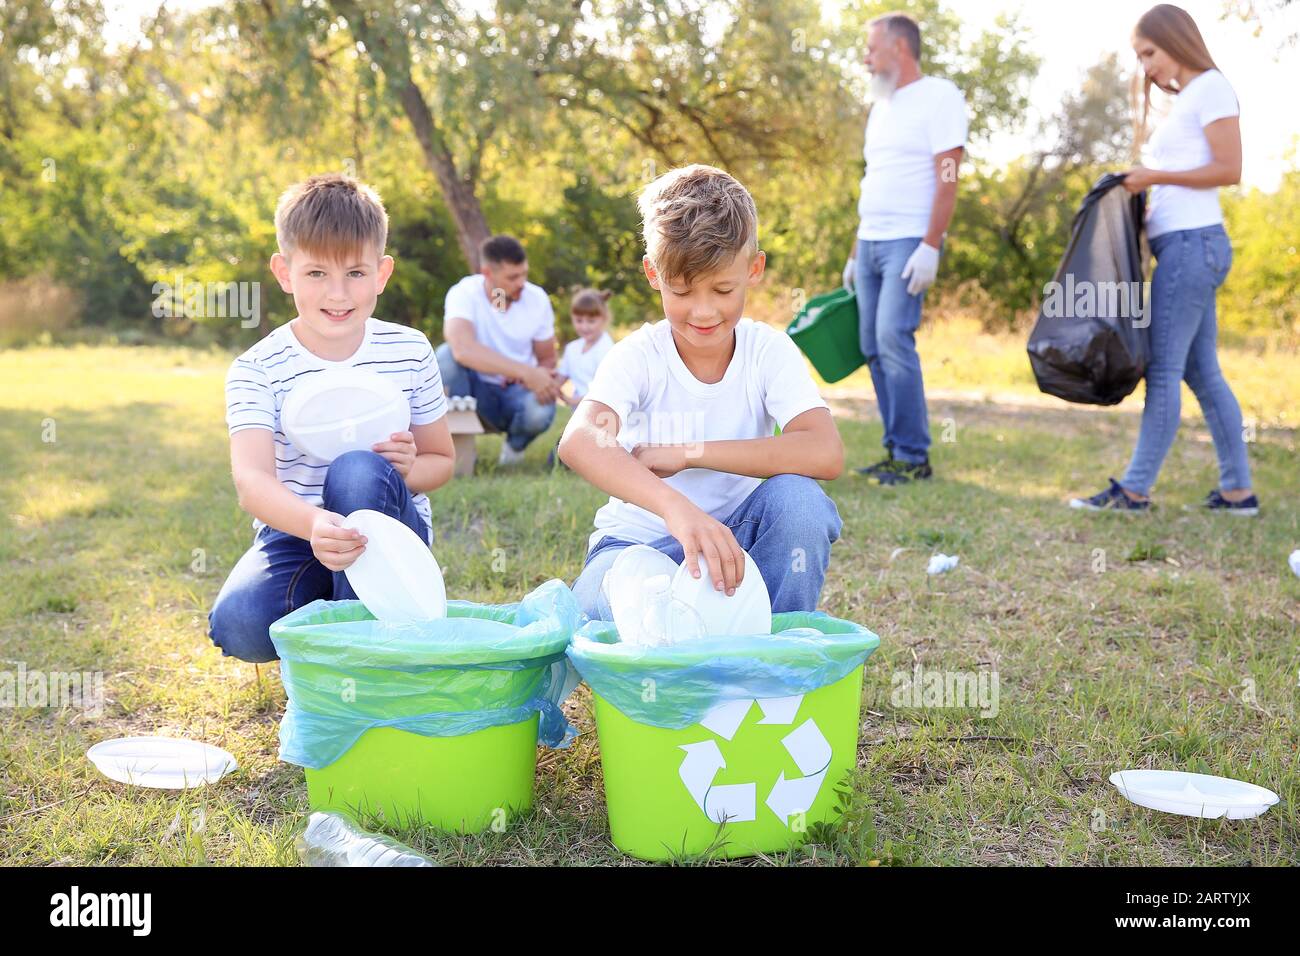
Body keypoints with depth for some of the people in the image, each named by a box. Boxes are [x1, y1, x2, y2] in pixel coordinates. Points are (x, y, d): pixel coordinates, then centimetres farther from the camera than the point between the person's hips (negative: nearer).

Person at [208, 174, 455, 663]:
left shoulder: (410, 352, -4)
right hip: (295, 532, 0)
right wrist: (314, 524, -51)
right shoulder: (257, 370, -12)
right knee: (237, 626, -29)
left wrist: (408, 470, -20)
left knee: (358, 471, -33)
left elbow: (442, 459, 7)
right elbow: (251, 479, -29)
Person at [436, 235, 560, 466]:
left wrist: (540, 375, -24)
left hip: (518, 391, 2)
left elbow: (547, 359, 3)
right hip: (475, 389, -2)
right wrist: (526, 372, -45)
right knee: (446, 355, -32)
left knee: (540, 411, -33)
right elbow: (463, 349, -38)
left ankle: (515, 445, 5)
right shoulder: (463, 293, -19)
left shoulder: (537, 298, -9)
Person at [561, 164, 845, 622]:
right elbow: (579, 442, -37)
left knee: (797, 496, -29)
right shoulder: (638, 356, -15)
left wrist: (688, 454, -29)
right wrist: (676, 507, -55)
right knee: (600, 604, -36)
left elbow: (825, 454, -28)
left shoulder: (769, 351, -10)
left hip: (736, 539, 2)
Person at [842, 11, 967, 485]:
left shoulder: (939, 97, -5)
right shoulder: (881, 107, 20)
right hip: (871, 241, 8)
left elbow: (947, 178, -13)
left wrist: (930, 247, -21)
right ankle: (896, 450, 10)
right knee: (873, 347, 4)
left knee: (893, 339, -17)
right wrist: (854, 253, 19)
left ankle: (913, 456, -10)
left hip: (909, 243, -8)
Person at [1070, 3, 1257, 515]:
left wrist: (1156, 176, -11)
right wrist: (1145, 196, 8)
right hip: (1185, 245, 10)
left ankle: (1134, 489, -9)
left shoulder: (1210, 87, -4)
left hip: (1192, 242, -10)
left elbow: (1229, 170, -13)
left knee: (1163, 369, -10)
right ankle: (1237, 490, 10)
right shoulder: (1185, 99, 22)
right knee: (1202, 372, 7)